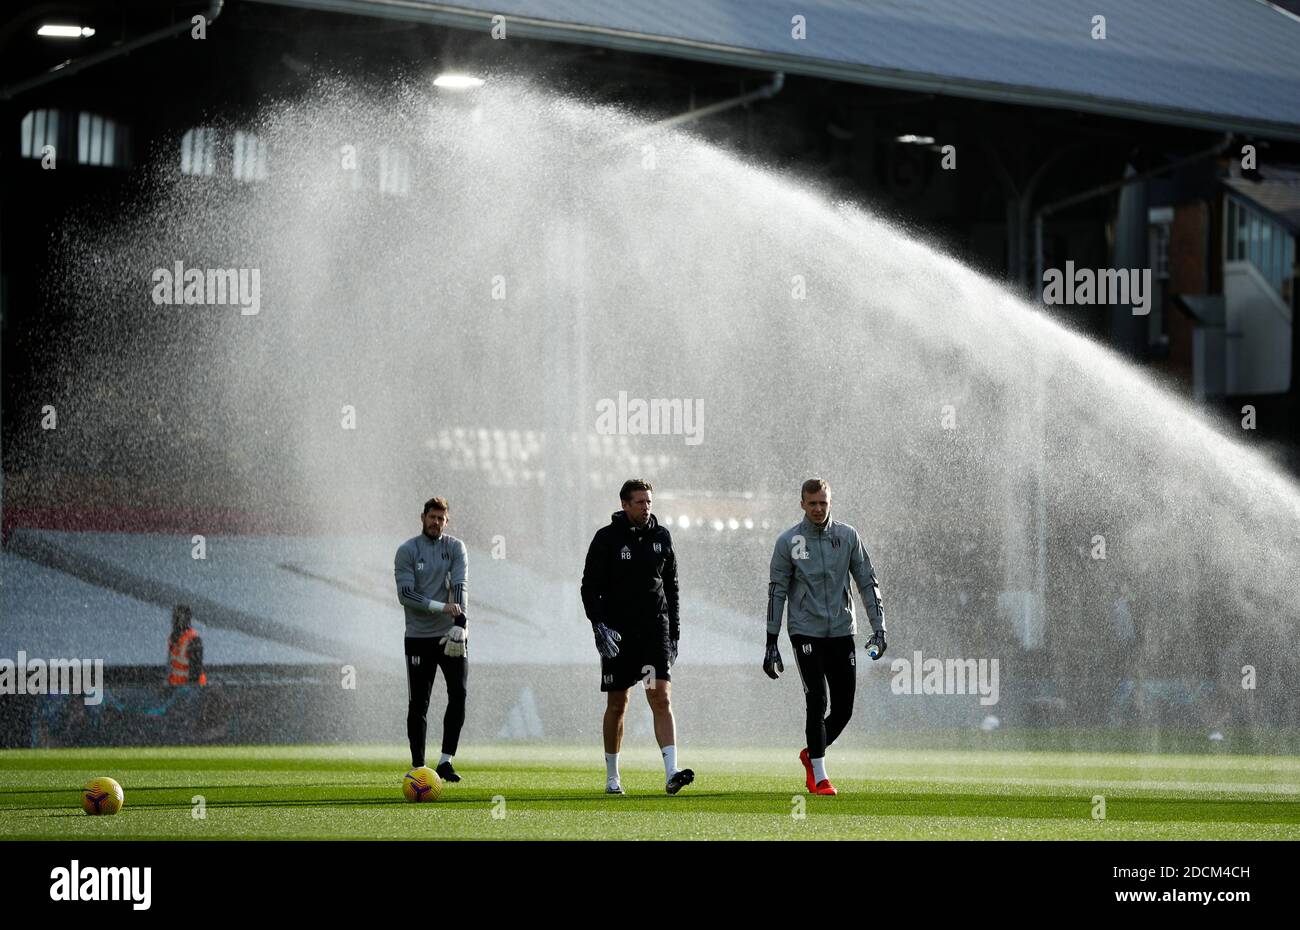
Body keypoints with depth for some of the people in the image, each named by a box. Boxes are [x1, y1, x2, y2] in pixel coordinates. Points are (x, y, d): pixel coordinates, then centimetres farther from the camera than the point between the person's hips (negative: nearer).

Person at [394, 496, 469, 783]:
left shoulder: (455, 548, 6)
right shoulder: (407, 550, 0)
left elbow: (460, 586, -7)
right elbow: (405, 594, -10)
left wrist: (460, 622, -23)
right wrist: (442, 607, -21)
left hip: (452, 633, 1)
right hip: (419, 637, -1)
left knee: (458, 695, -9)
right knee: (418, 703, 0)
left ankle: (445, 762, -4)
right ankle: (418, 765, 6)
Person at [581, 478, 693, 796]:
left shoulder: (661, 537, 8)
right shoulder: (606, 538, -3)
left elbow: (672, 588, 16)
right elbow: (589, 588, -3)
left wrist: (673, 634, 13)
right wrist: (600, 626, -15)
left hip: (655, 630, 2)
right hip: (618, 632, -2)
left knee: (662, 698, -12)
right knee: (617, 704, 6)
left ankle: (671, 773, -22)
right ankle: (612, 777, 19)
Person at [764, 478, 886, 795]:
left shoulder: (848, 537, 5)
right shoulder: (788, 542, -1)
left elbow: (867, 582, 9)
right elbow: (777, 592, 2)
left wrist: (878, 627, -1)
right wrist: (771, 643, -1)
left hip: (842, 632, 3)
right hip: (806, 632, -3)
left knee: (844, 708, 2)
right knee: (817, 703, -12)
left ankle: (811, 755, 27)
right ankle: (818, 777, -5)